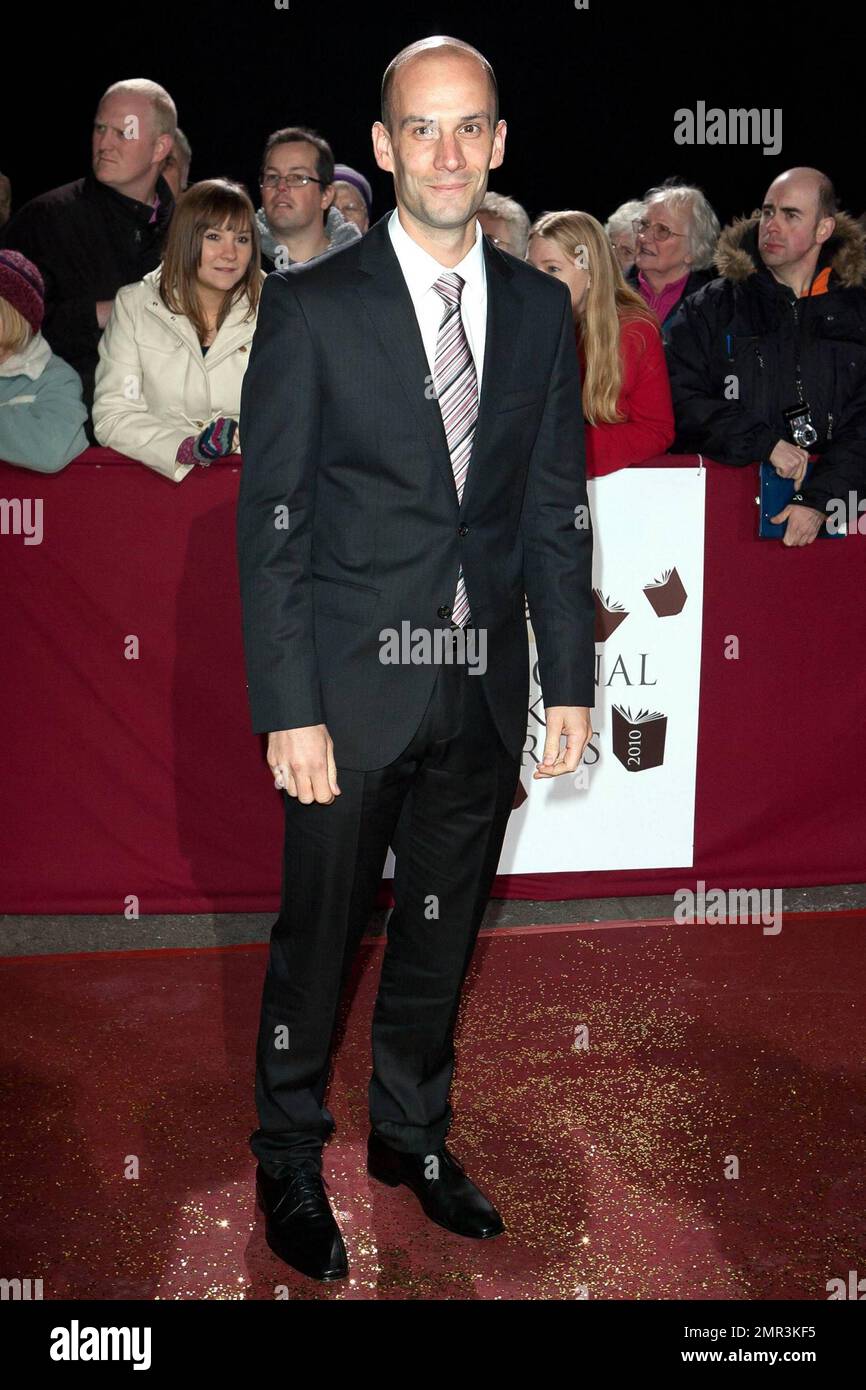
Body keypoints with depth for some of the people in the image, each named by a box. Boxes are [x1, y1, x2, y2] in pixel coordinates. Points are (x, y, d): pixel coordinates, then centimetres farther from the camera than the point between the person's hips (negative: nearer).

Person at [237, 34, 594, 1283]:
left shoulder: (540, 311, 6)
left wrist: (570, 677, 4)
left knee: (444, 930, 17)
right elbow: (268, 522, -8)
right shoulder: (312, 308, -7)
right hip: (353, 688, -3)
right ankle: (290, 1159, 30)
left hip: (484, 689, 4)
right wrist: (289, 709, -12)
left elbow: (556, 510, 8)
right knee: (319, 938, 9)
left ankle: (413, 1132, 38)